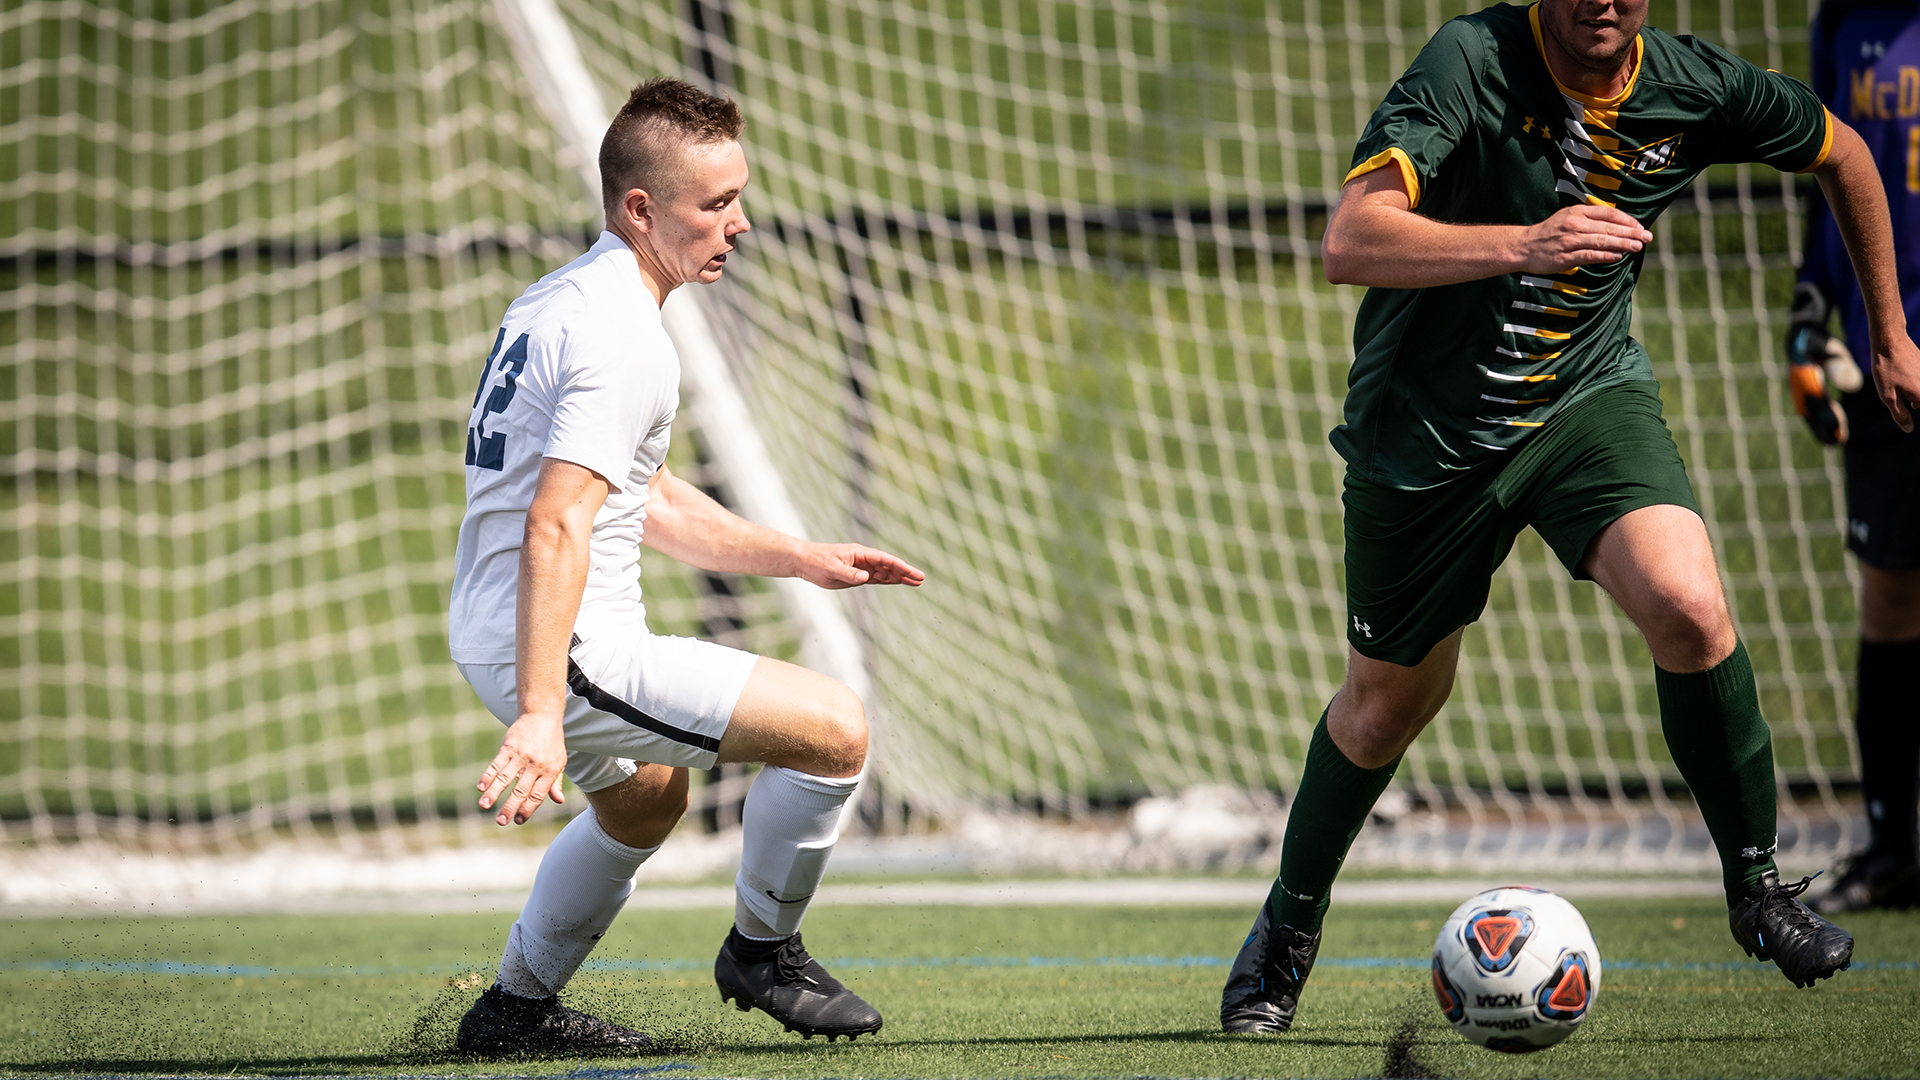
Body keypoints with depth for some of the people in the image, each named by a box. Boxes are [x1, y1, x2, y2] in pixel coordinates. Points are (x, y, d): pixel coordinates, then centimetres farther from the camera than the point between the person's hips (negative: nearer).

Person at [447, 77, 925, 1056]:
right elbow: (556, 529, -28)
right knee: (835, 729, -12)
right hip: (566, 648, -11)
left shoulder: (558, 300, 15)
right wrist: (540, 716, -35)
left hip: (490, 636, 11)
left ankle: (516, 1009, 40)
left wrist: (803, 560, 21)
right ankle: (761, 950, 8)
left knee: (647, 800, 37)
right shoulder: (625, 338, -18)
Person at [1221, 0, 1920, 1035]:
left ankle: (1756, 883, -4)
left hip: (1587, 395, 2)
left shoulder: (1692, 87, -12)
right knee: (1390, 700, 14)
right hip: (1423, 429, -2)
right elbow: (1350, 242, -36)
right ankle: (1290, 921, 40)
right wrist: (1524, 243, -48)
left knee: (1689, 609, -24)